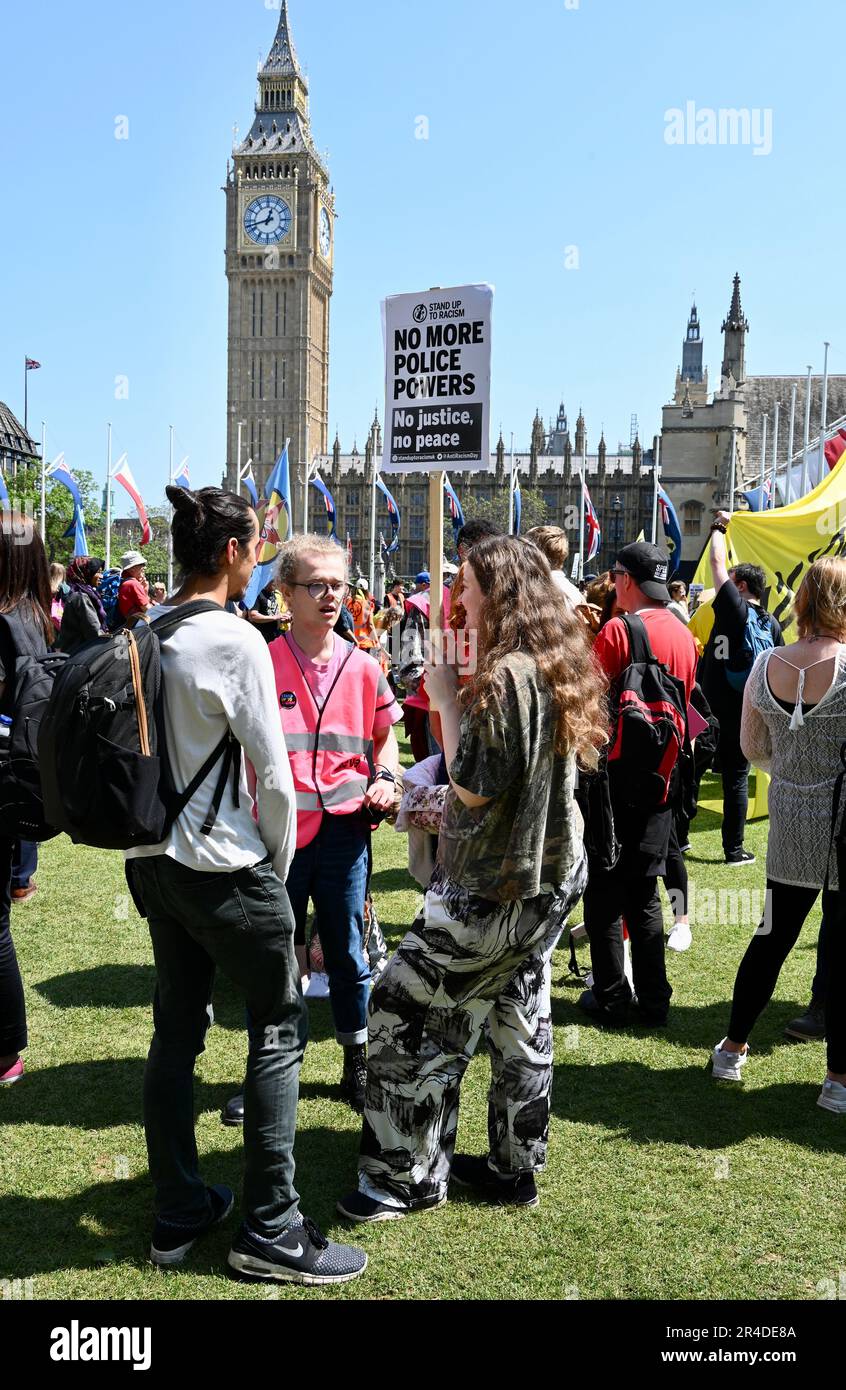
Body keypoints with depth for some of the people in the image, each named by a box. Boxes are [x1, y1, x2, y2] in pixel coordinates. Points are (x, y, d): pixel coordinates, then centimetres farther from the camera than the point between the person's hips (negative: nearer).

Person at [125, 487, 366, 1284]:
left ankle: (177, 1215, 29)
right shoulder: (237, 641, -17)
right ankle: (269, 1230, 14)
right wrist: (277, 865, 2)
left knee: (175, 1031, 16)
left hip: (151, 858, 8)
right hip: (225, 867, -7)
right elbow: (272, 776, -14)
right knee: (279, 1028, 6)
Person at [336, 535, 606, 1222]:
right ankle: (514, 1166, 31)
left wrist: (446, 699, -12)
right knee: (518, 1021, 18)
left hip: (494, 887, -10)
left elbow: (474, 787, -20)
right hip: (546, 877, 10)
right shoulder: (558, 667, 8)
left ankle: (410, 1176, 14)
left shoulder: (506, 676, -22)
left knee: (403, 1011, 1)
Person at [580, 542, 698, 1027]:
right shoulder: (684, 635, 5)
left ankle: (612, 999, 11)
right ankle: (654, 999, 19)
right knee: (645, 890, 15)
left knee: (604, 890, 6)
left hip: (616, 771, -6)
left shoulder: (616, 631, -15)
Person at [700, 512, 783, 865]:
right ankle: (734, 850, 9)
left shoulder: (733, 608, -8)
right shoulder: (772, 624, 6)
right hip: (744, 714, 4)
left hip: (710, 707, -4)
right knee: (737, 777, 7)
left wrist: (720, 526, 14)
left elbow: (717, 562, 0)